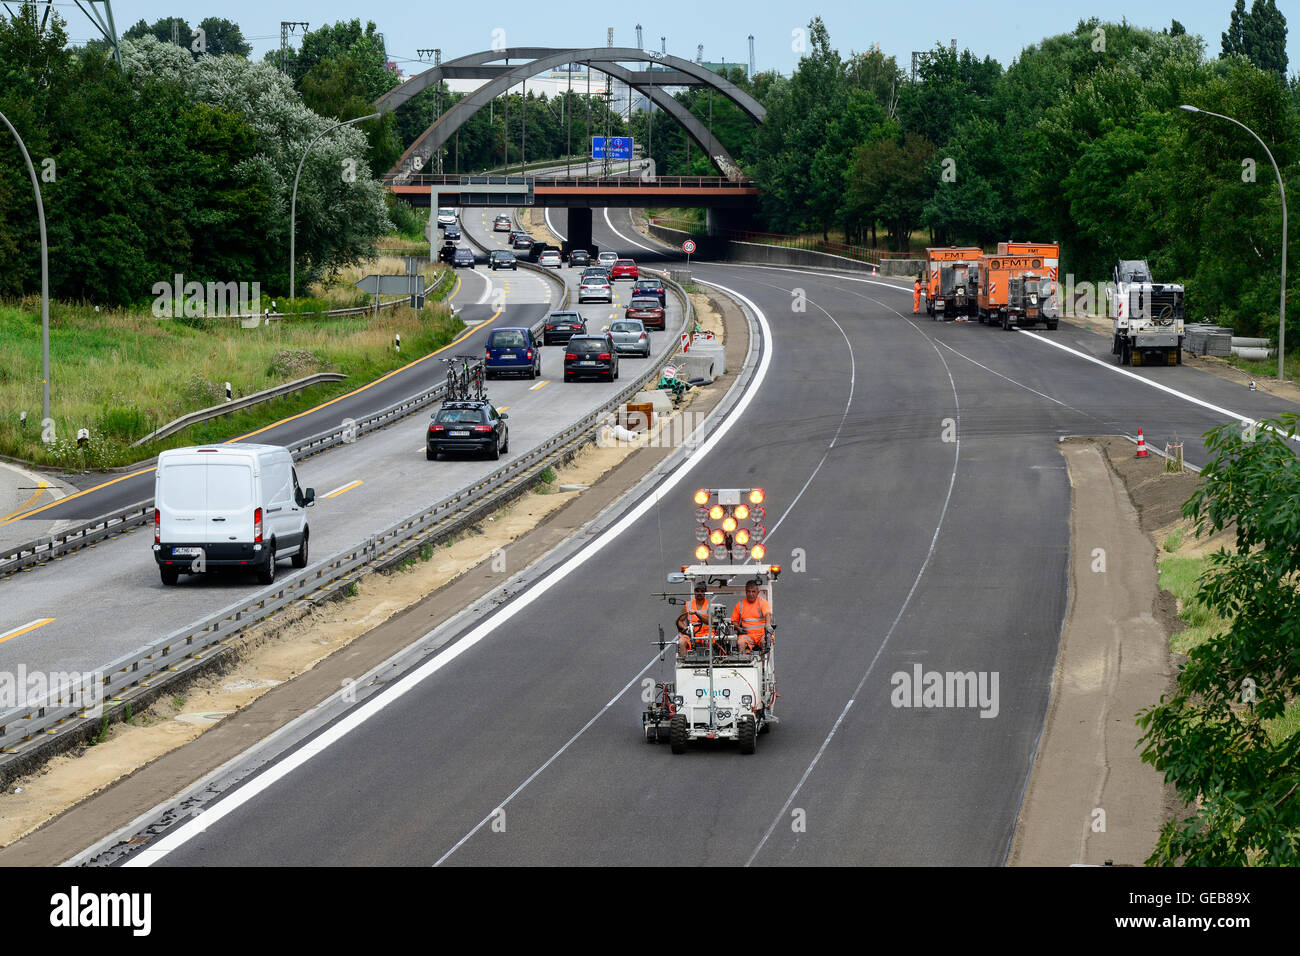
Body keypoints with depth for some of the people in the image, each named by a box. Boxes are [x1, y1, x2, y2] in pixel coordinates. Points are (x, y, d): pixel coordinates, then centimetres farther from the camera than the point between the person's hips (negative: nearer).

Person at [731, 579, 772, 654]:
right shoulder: (740, 604, 13)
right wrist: (738, 628, -1)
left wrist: (768, 626, -37)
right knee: (741, 643, -30)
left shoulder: (762, 602, 3)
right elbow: (734, 620, 21)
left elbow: (767, 614, -16)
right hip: (747, 635, 2)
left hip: (762, 634, -2)